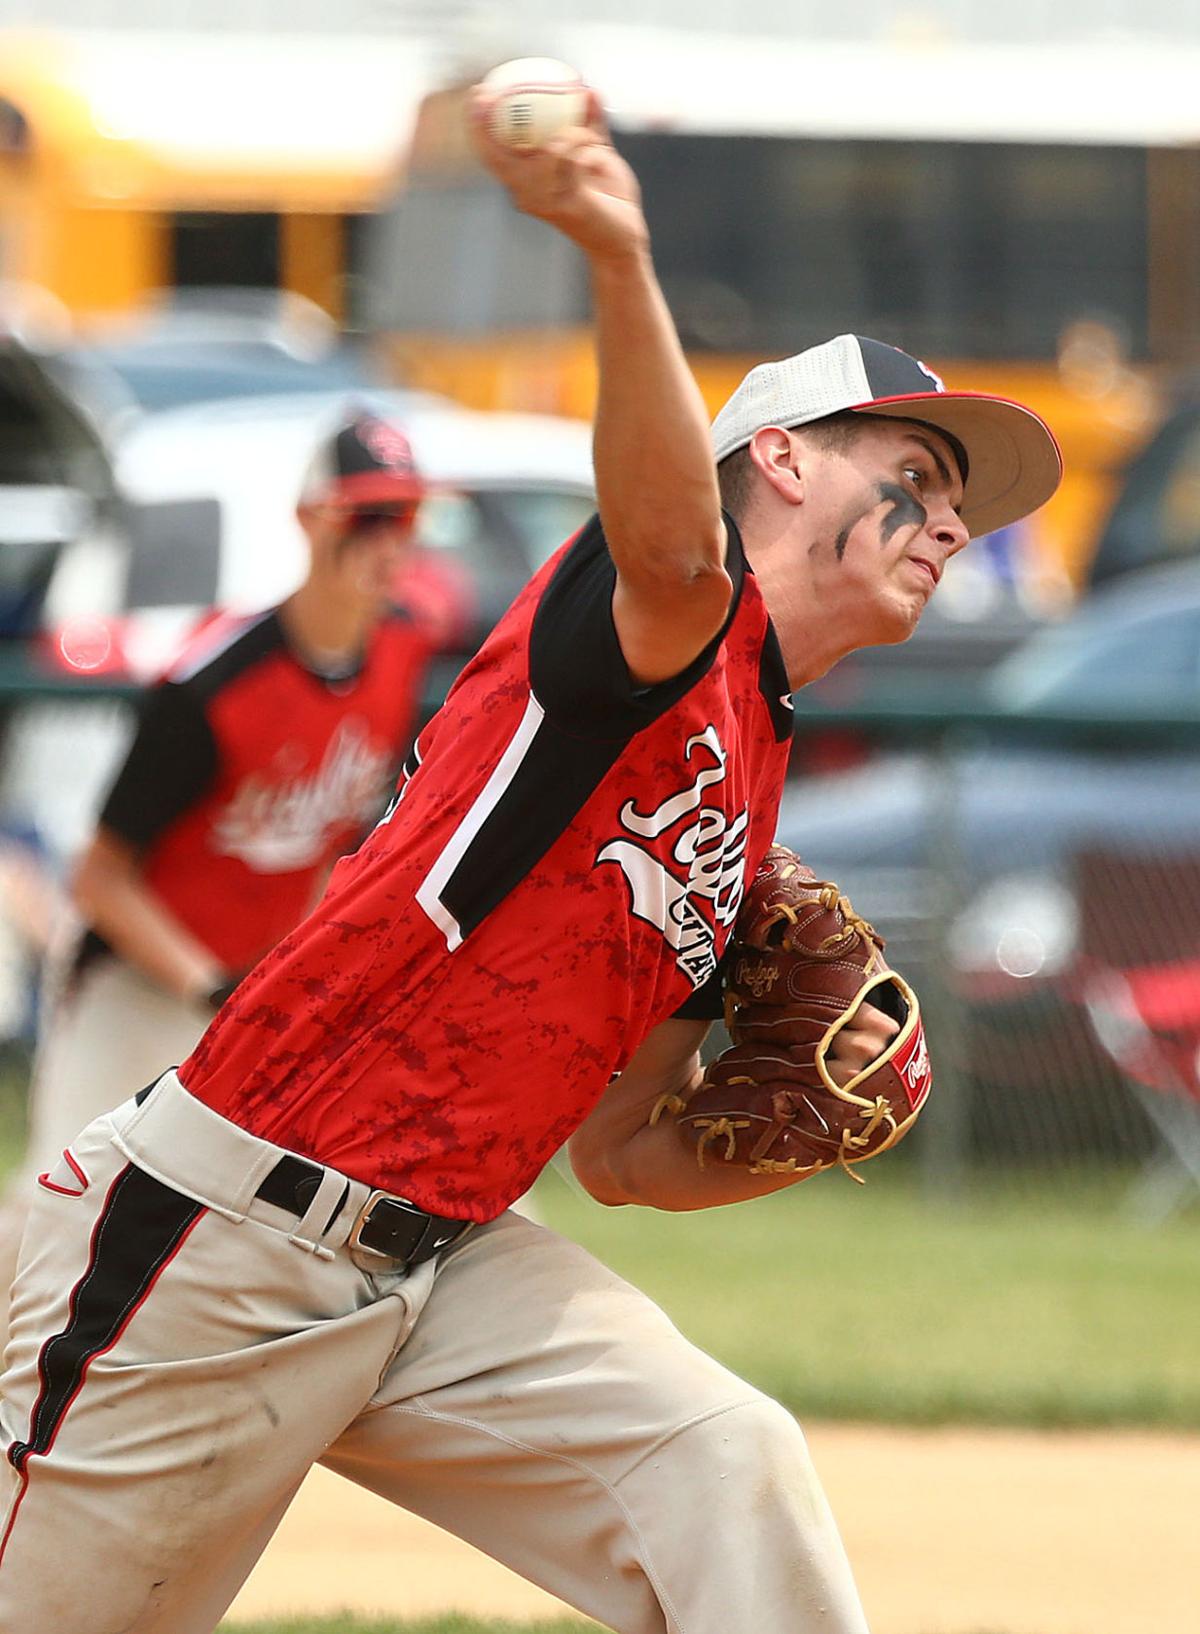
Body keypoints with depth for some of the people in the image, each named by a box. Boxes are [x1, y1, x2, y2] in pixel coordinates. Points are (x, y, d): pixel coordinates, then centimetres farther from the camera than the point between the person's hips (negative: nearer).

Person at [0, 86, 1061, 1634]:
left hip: (442, 1268, 8)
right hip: (217, 1227, -8)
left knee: (723, 1465, -13)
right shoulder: (689, 621, -7)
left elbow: (618, 1150, 20)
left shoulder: (750, 812, 17)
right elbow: (669, 551, -35)